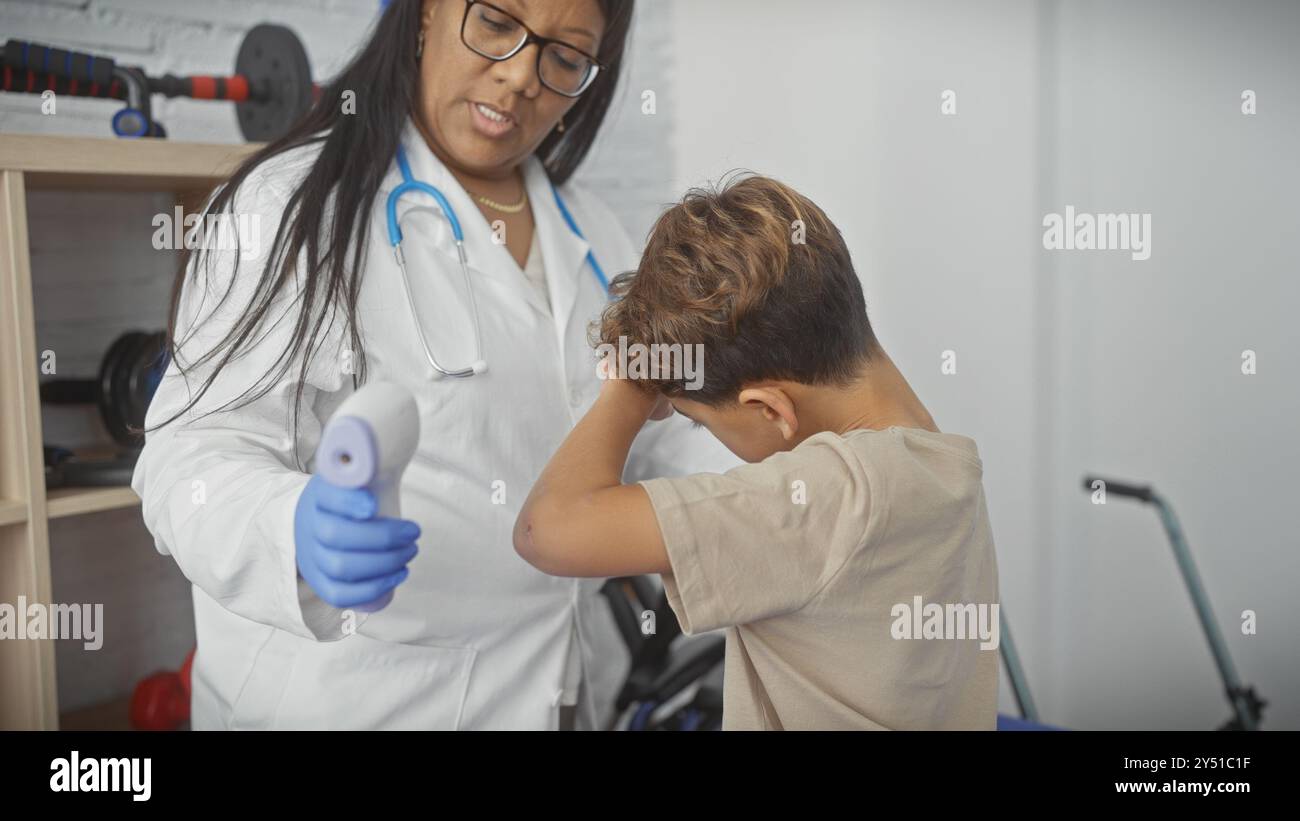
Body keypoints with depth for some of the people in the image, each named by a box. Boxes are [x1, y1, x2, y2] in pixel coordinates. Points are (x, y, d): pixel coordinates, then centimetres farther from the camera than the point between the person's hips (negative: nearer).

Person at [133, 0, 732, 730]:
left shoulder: (593, 233, 5)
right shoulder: (293, 204, -14)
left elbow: (659, 433, 10)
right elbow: (200, 450, -19)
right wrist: (295, 534, -40)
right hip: (354, 697, -5)